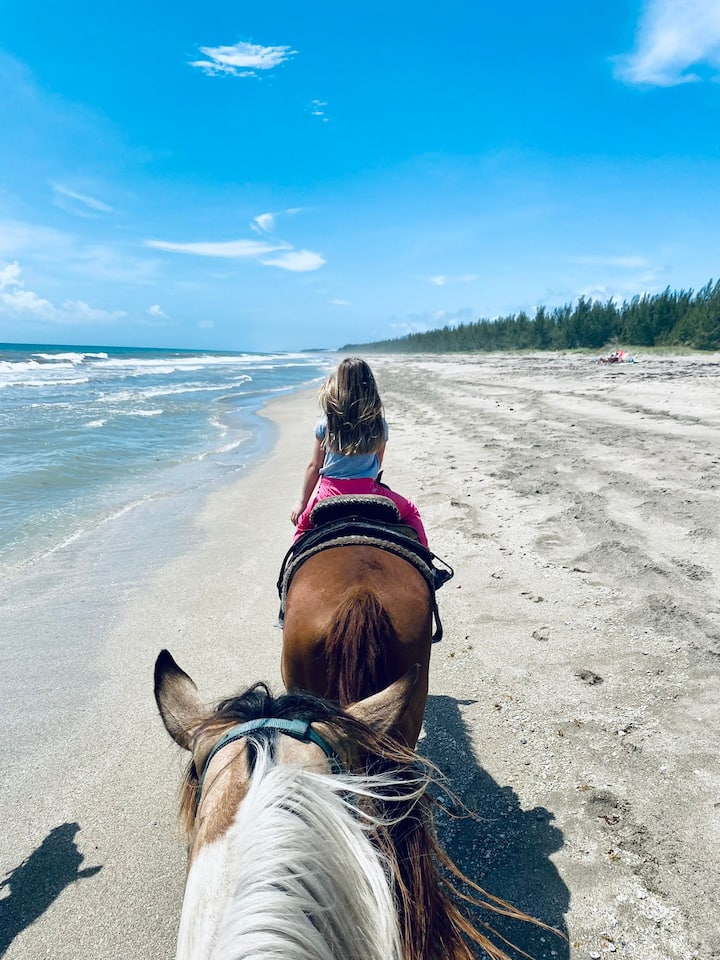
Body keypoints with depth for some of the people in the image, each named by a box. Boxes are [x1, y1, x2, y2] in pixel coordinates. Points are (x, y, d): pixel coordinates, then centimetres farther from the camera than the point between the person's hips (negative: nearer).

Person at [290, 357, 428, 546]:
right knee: (410, 512, 23)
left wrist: (302, 503, 9)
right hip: (367, 491, 0)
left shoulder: (325, 424, -4)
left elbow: (314, 467, 0)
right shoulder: (379, 424, -1)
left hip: (330, 493, 0)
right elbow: (377, 466, 9)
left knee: (302, 523, 26)